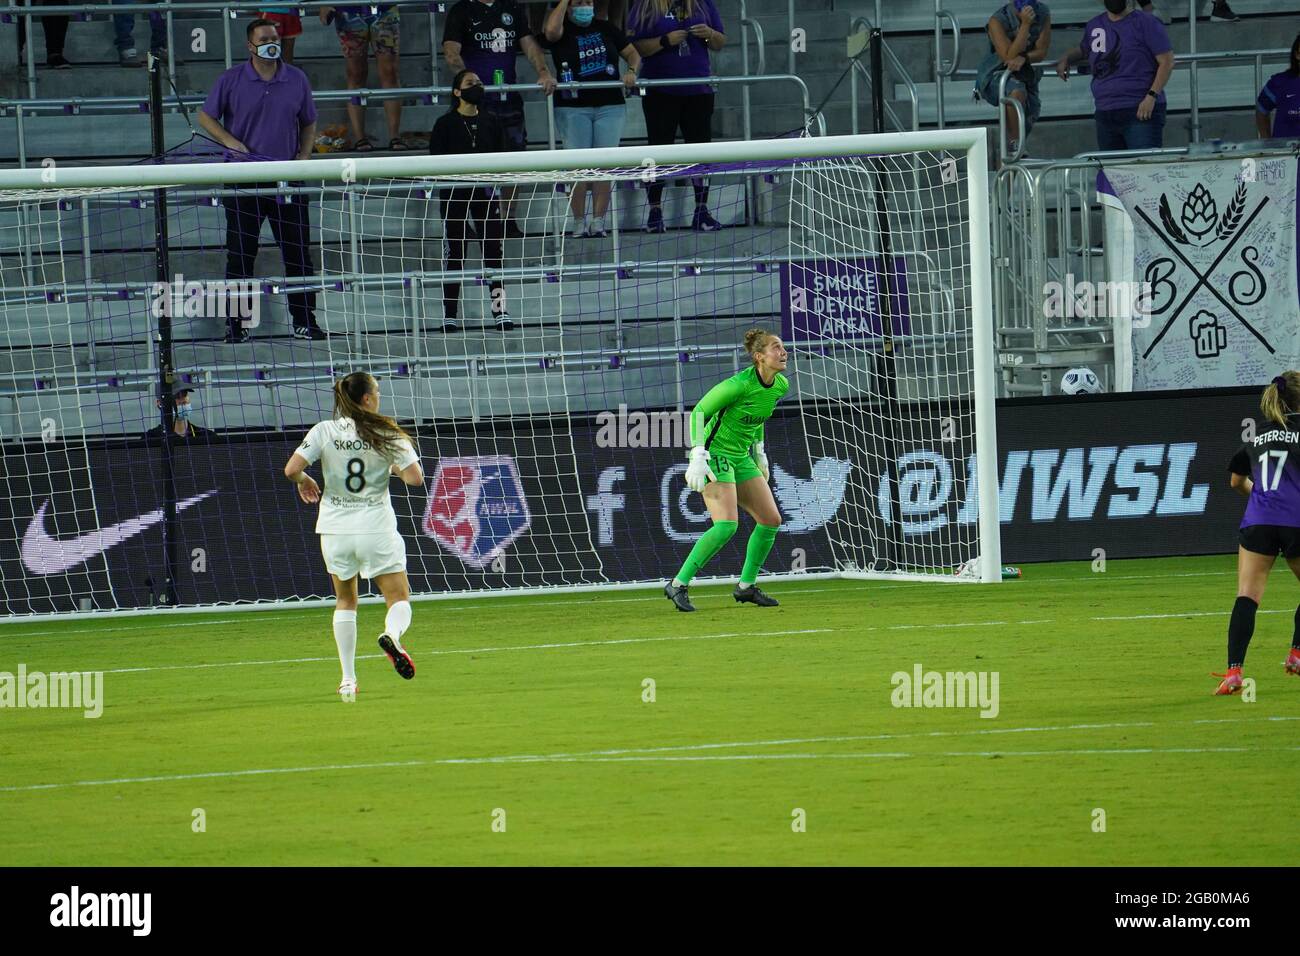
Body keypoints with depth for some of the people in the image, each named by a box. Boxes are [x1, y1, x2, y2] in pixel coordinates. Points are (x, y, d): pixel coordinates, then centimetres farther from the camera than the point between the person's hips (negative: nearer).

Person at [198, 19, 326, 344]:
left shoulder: (297, 80, 5)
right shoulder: (231, 80, -2)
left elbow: (308, 123, 15)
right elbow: (206, 117, 5)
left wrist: (303, 156, 0)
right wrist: (231, 142, -10)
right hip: (244, 181, -2)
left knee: (298, 253, 3)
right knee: (240, 254, 1)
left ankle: (304, 322, 11)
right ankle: (236, 325, 8)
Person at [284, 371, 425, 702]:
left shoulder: (324, 432, -4)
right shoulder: (387, 434, -6)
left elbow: (291, 469, -12)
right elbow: (416, 478, -11)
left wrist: (305, 481, 10)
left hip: (336, 528, 2)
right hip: (377, 529, -2)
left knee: (345, 601, 20)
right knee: (400, 600, 5)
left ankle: (348, 680, 15)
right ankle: (392, 634, -32)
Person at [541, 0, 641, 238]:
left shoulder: (605, 29, 14)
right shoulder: (563, 31, 3)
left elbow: (632, 53, 18)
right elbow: (551, 31, -22)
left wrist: (632, 71, -3)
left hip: (610, 106, 3)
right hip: (574, 108, -3)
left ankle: (598, 222, 0)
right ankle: (579, 224, -1)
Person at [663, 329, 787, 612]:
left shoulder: (780, 386, 1)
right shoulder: (739, 385, -24)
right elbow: (700, 411, -18)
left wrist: (759, 450, 21)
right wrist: (698, 456, -25)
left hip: (741, 458, 9)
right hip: (715, 454, -9)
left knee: (771, 520, 4)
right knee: (726, 525, -21)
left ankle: (746, 586, 17)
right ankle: (678, 585, -13)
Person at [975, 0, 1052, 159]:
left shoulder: (1043, 14, -9)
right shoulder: (998, 21, -24)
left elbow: (1041, 51, -8)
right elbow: (1009, 57, -30)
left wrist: (1024, 58, -30)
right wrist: (1025, 25, -37)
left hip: (1024, 73, 6)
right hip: (994, 75, -6)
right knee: (1017, 92, -37)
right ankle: (1013, 145, -27)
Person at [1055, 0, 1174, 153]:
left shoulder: (1146, 23, -3)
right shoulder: (1094, 26, 15)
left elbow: (1167, 62, -6)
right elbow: (1082, 50, 37)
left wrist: (1151, 96, -16)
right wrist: (1066, 59, 16)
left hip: (1141, 112, -6)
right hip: (1105, 114, 6)